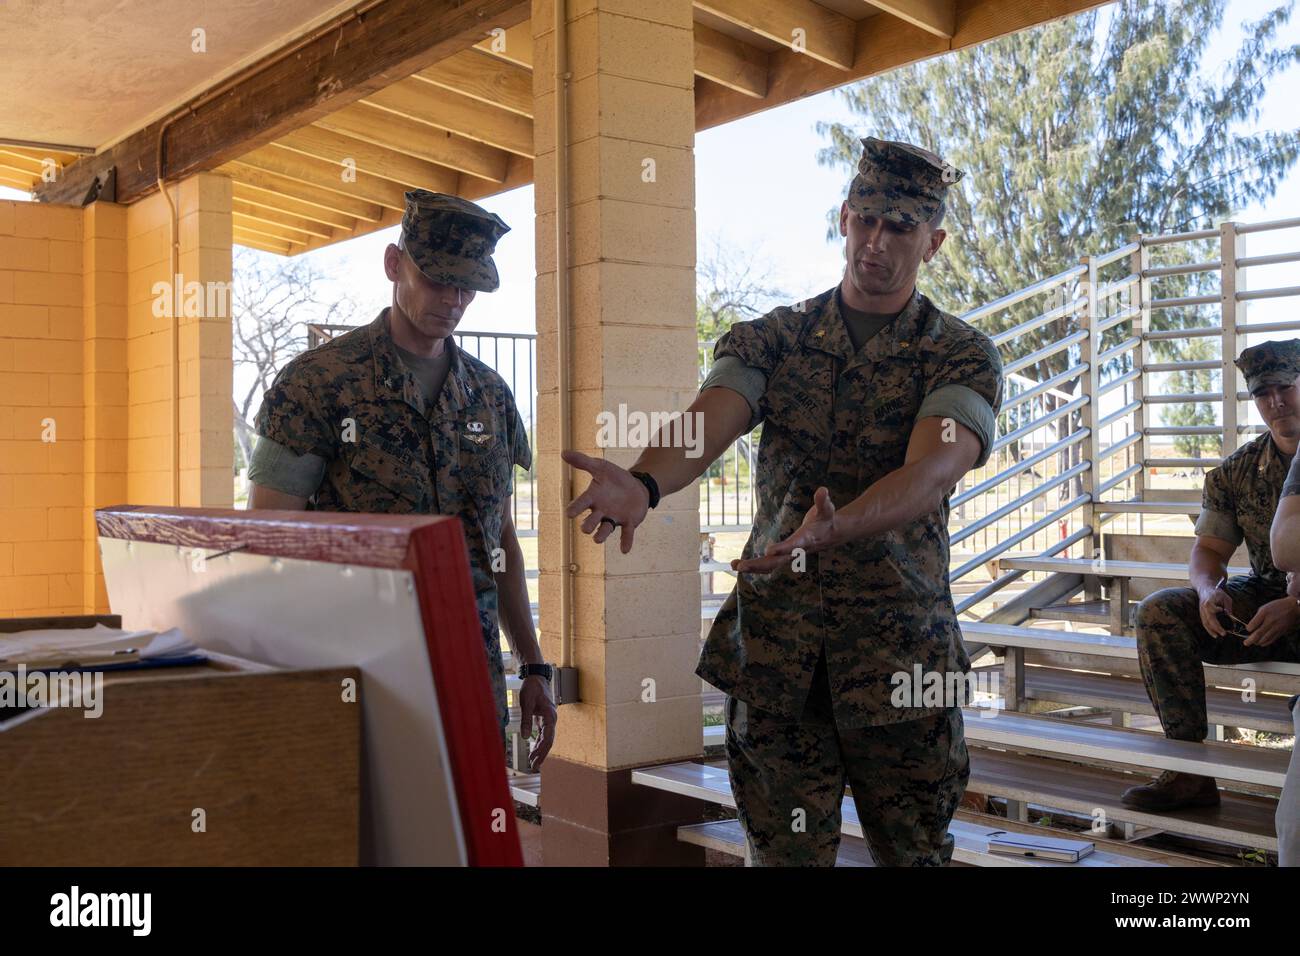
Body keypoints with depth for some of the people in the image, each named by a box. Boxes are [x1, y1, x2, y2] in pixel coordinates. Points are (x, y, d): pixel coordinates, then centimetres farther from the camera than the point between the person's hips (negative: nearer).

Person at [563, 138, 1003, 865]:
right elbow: (706, 425, -13)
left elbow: (930, 472, -20)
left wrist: (833, 529, -40)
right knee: (783, 852, 10)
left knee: (914, 852, 10)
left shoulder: (964, 358, -1)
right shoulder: (771, 340, 5)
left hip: (902, 648, -1)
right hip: (773, 646, 1)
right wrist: (644, 484, -36)